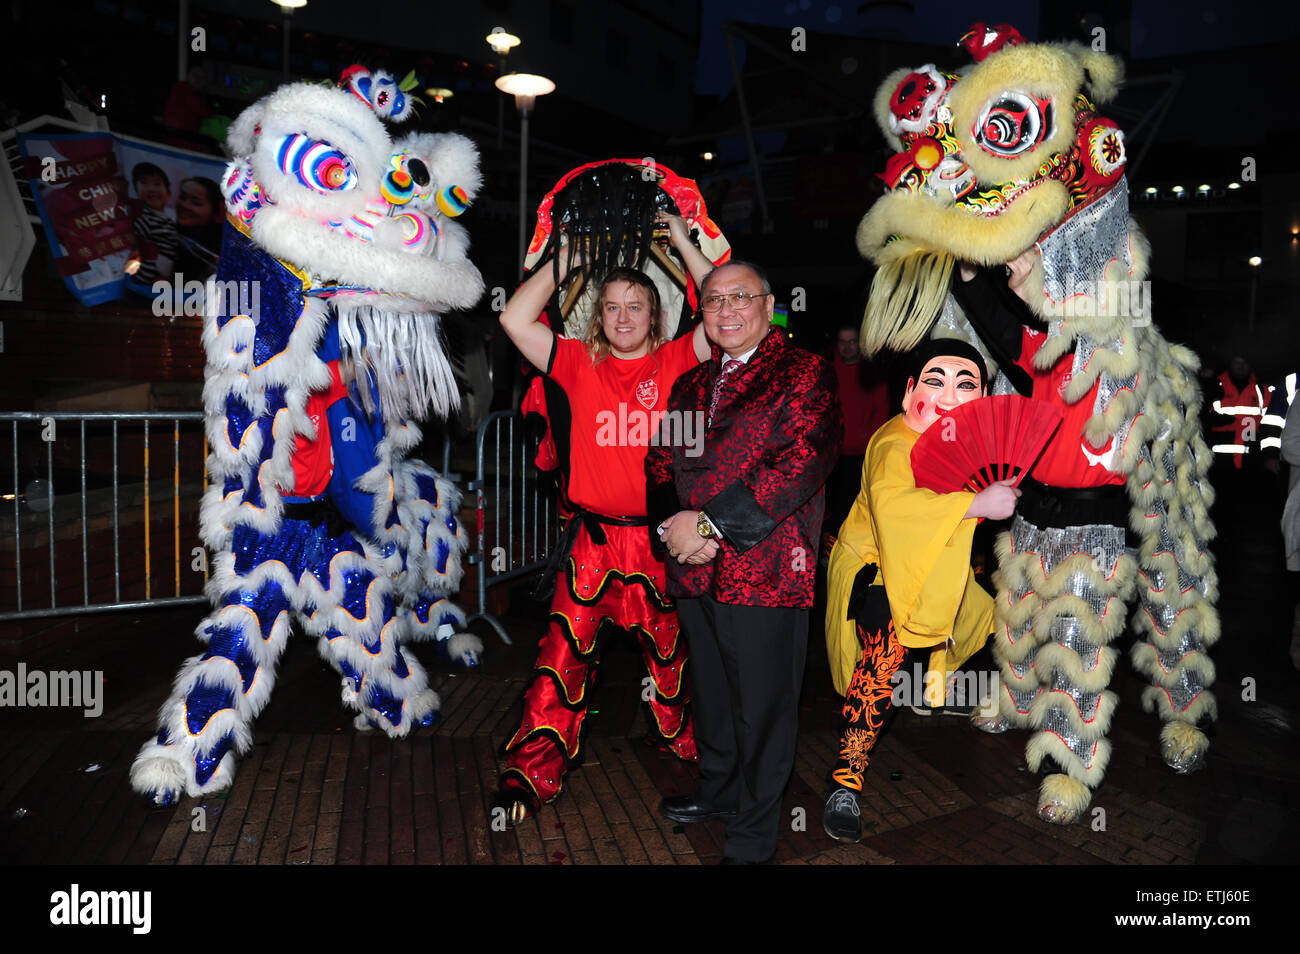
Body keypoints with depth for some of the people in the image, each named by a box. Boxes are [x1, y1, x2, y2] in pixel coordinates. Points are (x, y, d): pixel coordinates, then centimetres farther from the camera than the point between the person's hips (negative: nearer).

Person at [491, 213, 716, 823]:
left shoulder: (676, 362, 3)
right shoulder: (581, 365, 5)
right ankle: (531, 773, 11)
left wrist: (684, 245, -4)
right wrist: (563, 262, 0)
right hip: (593, 538, 0)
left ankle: (692, 745, 37)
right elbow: (515, 319, -2)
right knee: (564, 656, 0)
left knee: (674, 653, 15)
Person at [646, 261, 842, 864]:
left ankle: (753, 837, 22)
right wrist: (672, 525, -7)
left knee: (761, 705, 4)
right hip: (693, 567, 6)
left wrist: (711, 521, -18)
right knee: (711, 694, 20)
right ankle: (718, 791, 43)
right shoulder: (690, 385, 17)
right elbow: (659, 464, 15)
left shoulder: (804, 373, -3)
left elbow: (806, 461, -15)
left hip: (765, 569, -6)